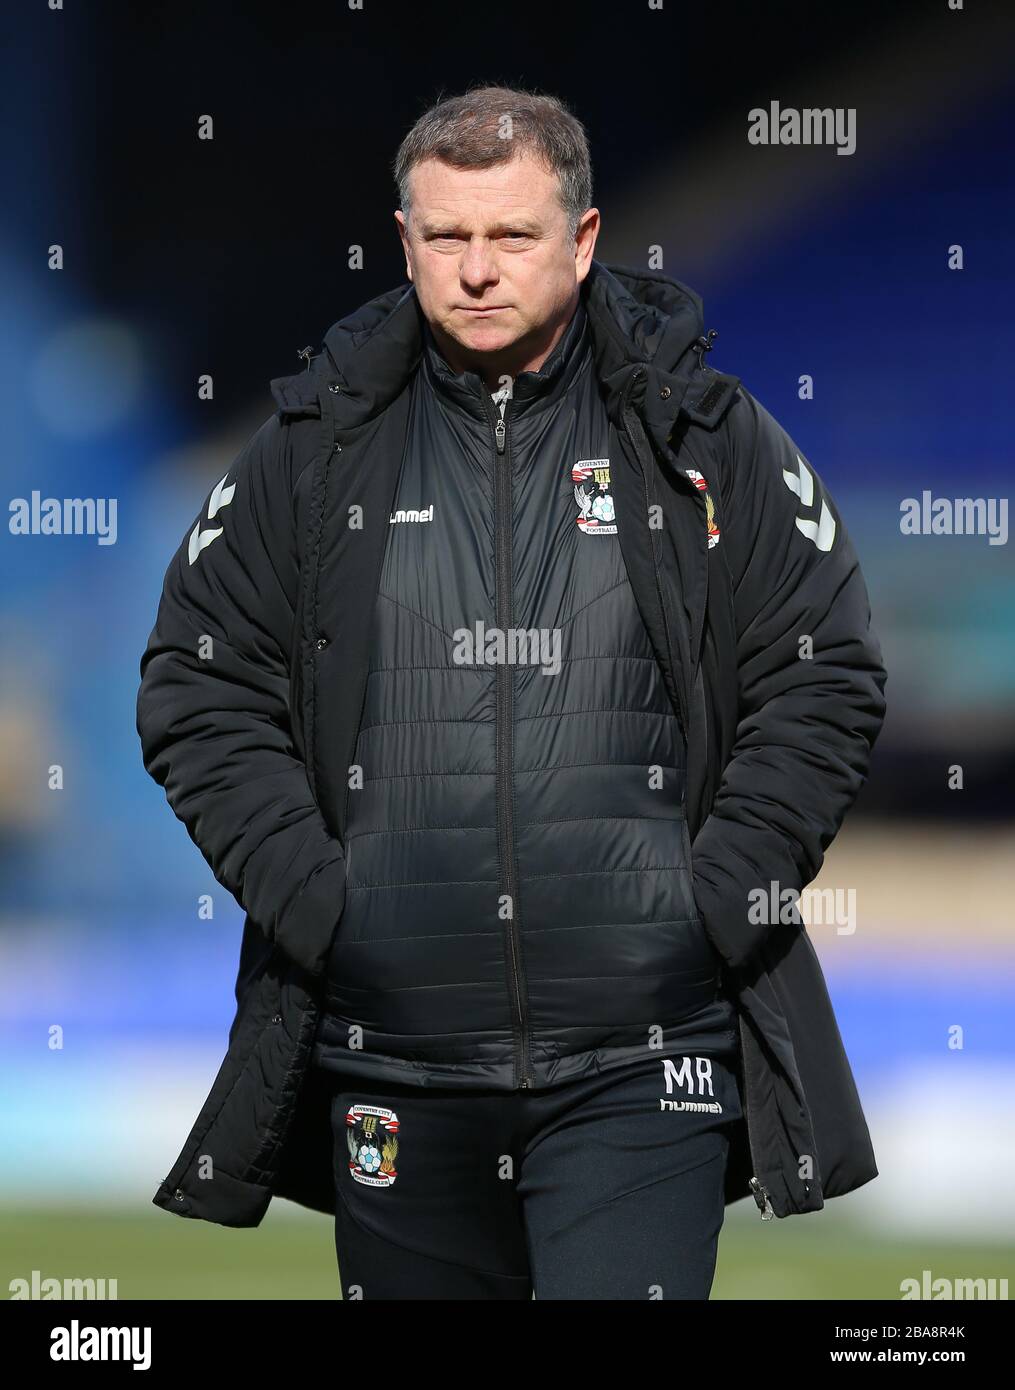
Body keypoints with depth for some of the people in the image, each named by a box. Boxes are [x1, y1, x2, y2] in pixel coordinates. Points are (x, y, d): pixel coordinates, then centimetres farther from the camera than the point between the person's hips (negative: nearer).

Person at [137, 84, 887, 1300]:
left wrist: (713, 903, -6)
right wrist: (313, 901, -4)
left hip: (643, 1063, -2)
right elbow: (198, 687, 7)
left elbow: (825, 681, 3)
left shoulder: (706, 438, 3)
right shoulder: (317, 450, 7)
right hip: (388, 1054, 2)